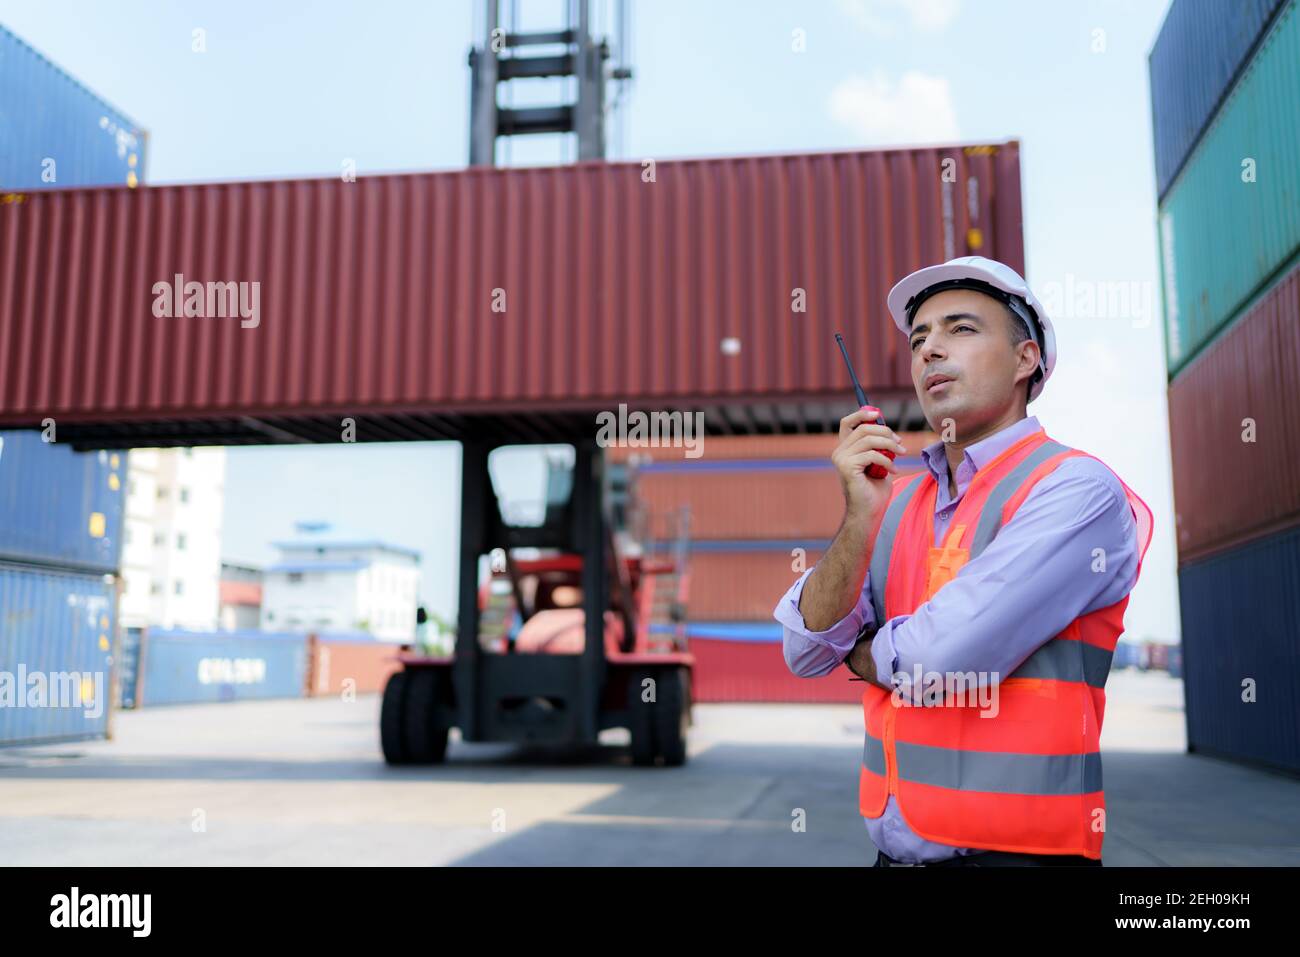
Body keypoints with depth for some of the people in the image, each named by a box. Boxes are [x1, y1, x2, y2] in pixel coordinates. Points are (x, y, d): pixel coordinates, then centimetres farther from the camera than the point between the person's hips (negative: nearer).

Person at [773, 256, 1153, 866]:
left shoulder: (1076, 490, -14)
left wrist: (859, 654, -3)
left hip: (1017, 848, -5)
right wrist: (858, 519, -17)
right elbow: (806, 652, -4)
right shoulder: (896, 502, 4)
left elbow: (942, 656, -23)